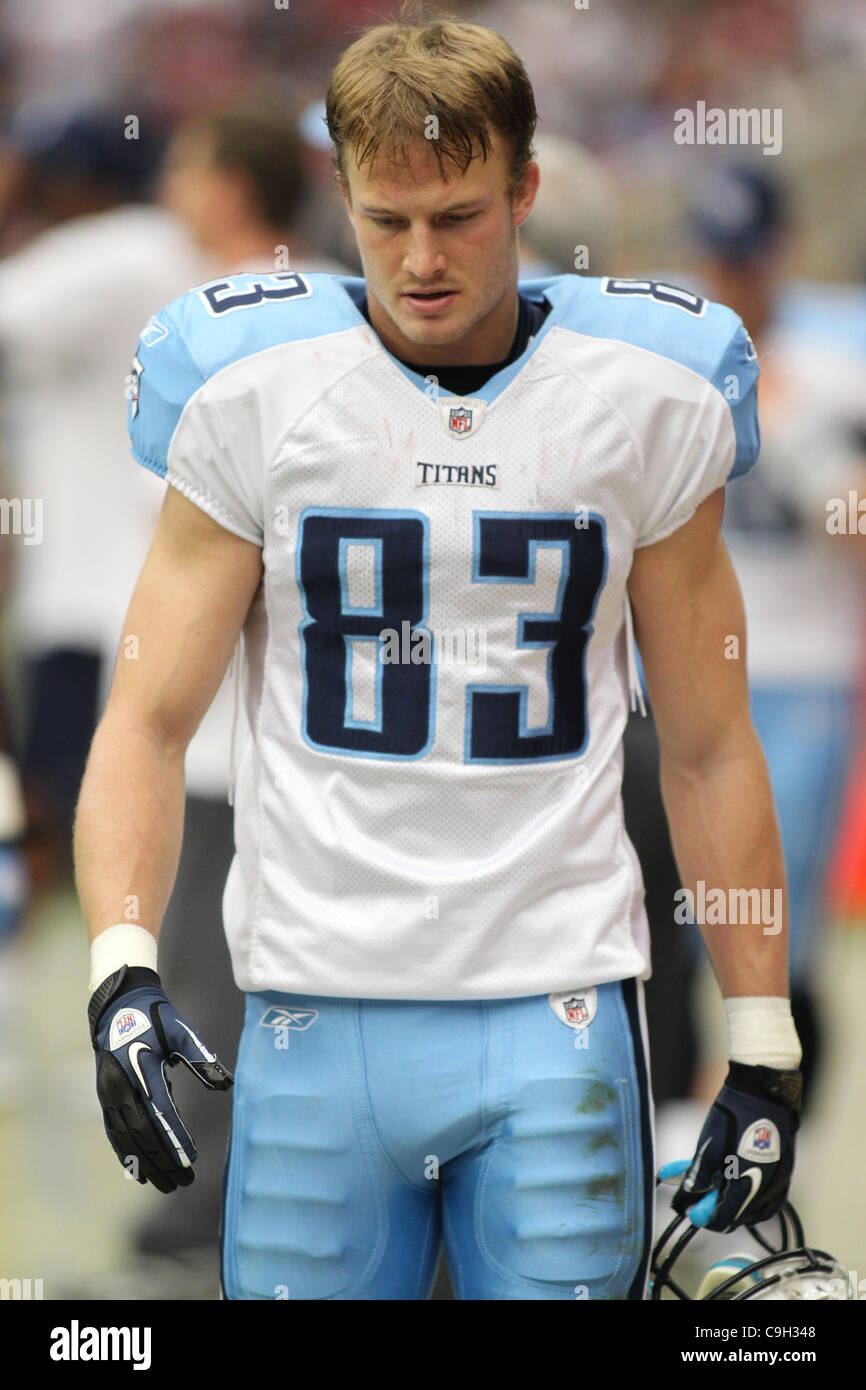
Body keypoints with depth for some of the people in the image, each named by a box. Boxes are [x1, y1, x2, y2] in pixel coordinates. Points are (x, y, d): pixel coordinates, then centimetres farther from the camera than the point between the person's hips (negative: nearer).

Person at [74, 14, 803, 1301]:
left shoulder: (648, 401, 3)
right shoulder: (251, 391, 1)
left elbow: (708, 750, 9)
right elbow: (149, 720, 1)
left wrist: (763, 1049, 6)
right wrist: (121, 968, -15)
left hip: (561, 1014, 0)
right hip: (316, 1014, 0)